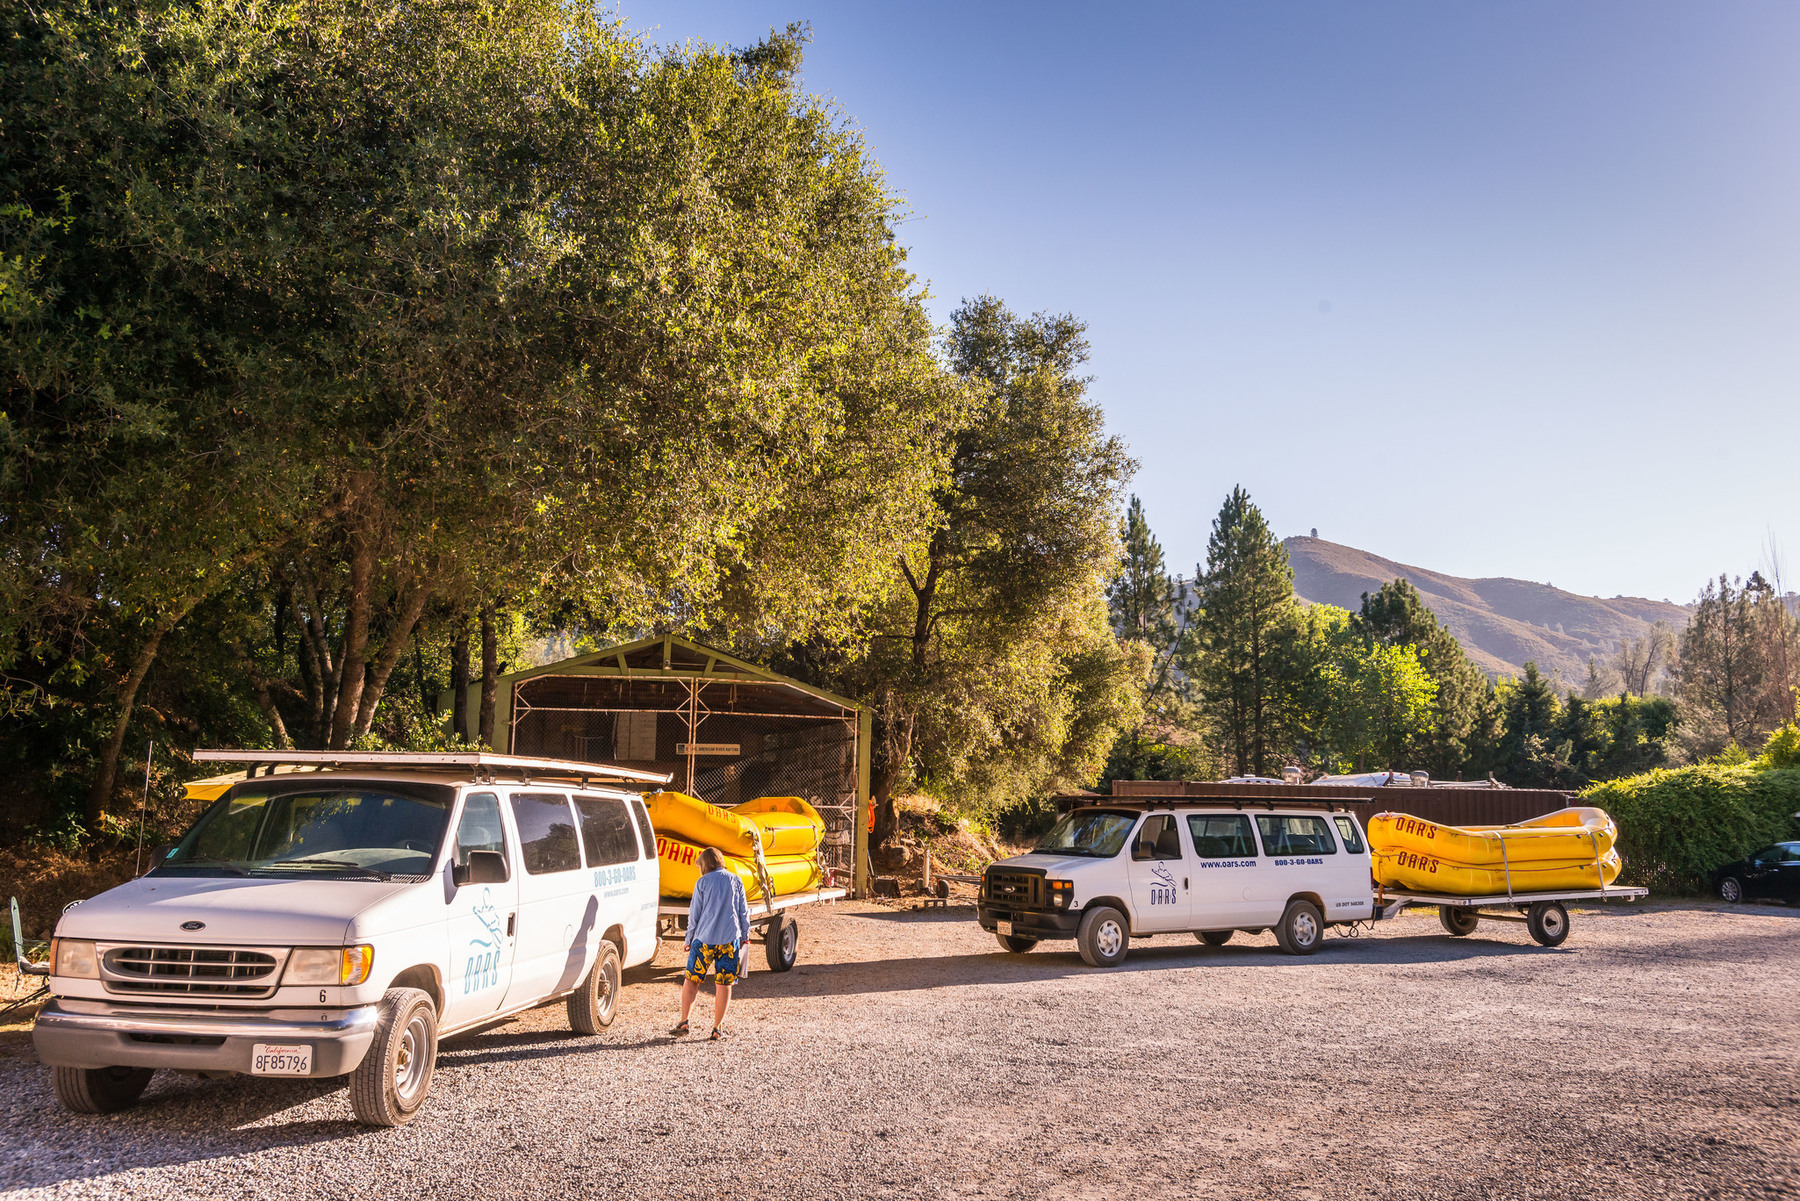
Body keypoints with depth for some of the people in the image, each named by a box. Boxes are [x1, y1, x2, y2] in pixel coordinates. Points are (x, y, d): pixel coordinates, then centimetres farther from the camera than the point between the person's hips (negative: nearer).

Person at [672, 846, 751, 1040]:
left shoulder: (702, 883, -1)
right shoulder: (735, 881, 5)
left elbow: (694, 914, 2)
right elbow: (743, 911, 8)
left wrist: (688, 940, 12)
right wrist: (745, 936, 19)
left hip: (705, 939, -1)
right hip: (730, 938, 1)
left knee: (691, 980, 11)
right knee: (724, 984, 5)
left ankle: (683, 1022, 8)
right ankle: (717, 1029, 7)